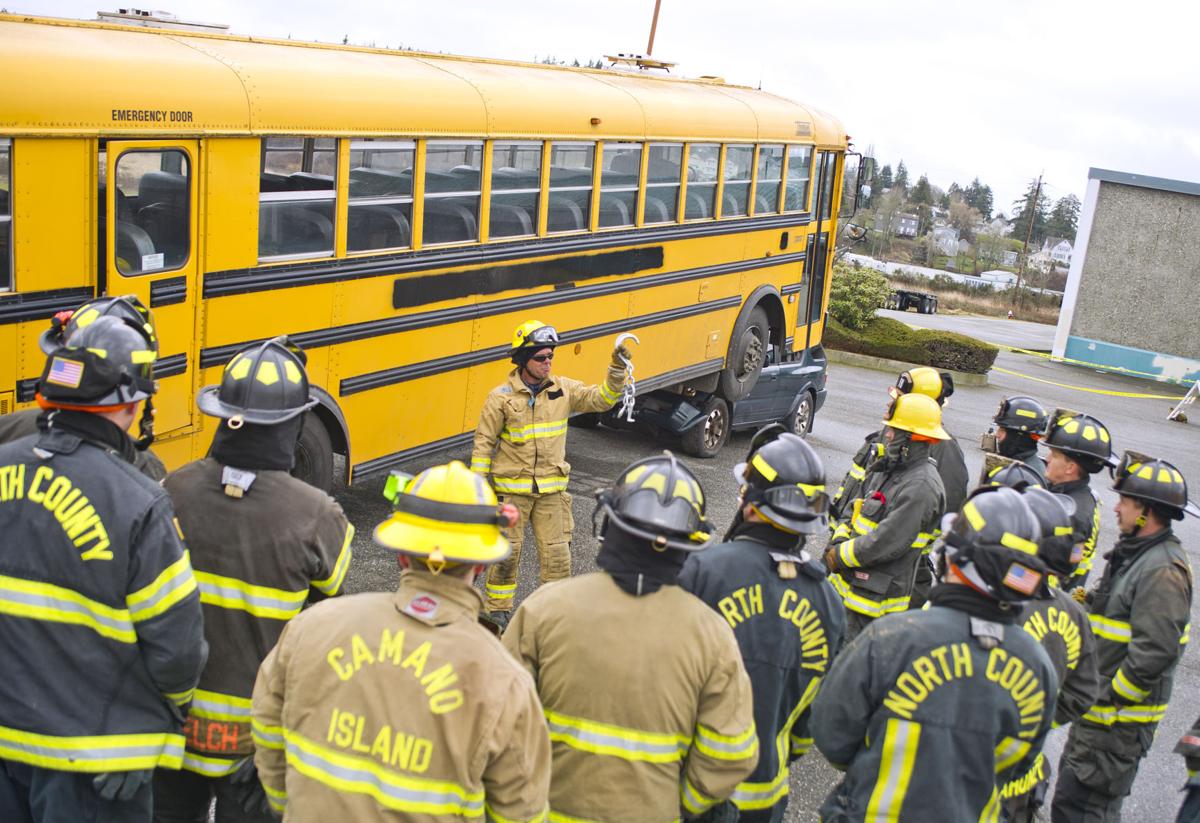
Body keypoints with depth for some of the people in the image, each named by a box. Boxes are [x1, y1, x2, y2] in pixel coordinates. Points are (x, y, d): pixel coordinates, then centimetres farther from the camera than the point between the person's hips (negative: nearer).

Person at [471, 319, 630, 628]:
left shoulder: (563, 389, 2)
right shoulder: (501, 396, -7)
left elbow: (601, 399, 0)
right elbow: (484, 442, -2)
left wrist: (617, 370, -15)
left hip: (551, 489, 3)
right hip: (511, 489, -2)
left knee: (557, 552, 3)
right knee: (507, 552, 4)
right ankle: (498, 609, 21)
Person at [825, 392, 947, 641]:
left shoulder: (920, 487, -20)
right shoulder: (887, 469, 11)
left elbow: (886, 543, -24)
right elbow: (855, 511, 17)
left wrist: (839, 555, -13)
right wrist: (839, 541, -3)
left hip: (875, 600, -9)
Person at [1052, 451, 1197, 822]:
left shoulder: (1163, 571, -21)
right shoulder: (1133, 552, 12)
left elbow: (1154, 652, -27)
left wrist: (1112, 697, -20)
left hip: (1120, 719, -10)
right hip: (1098, 708, 10)